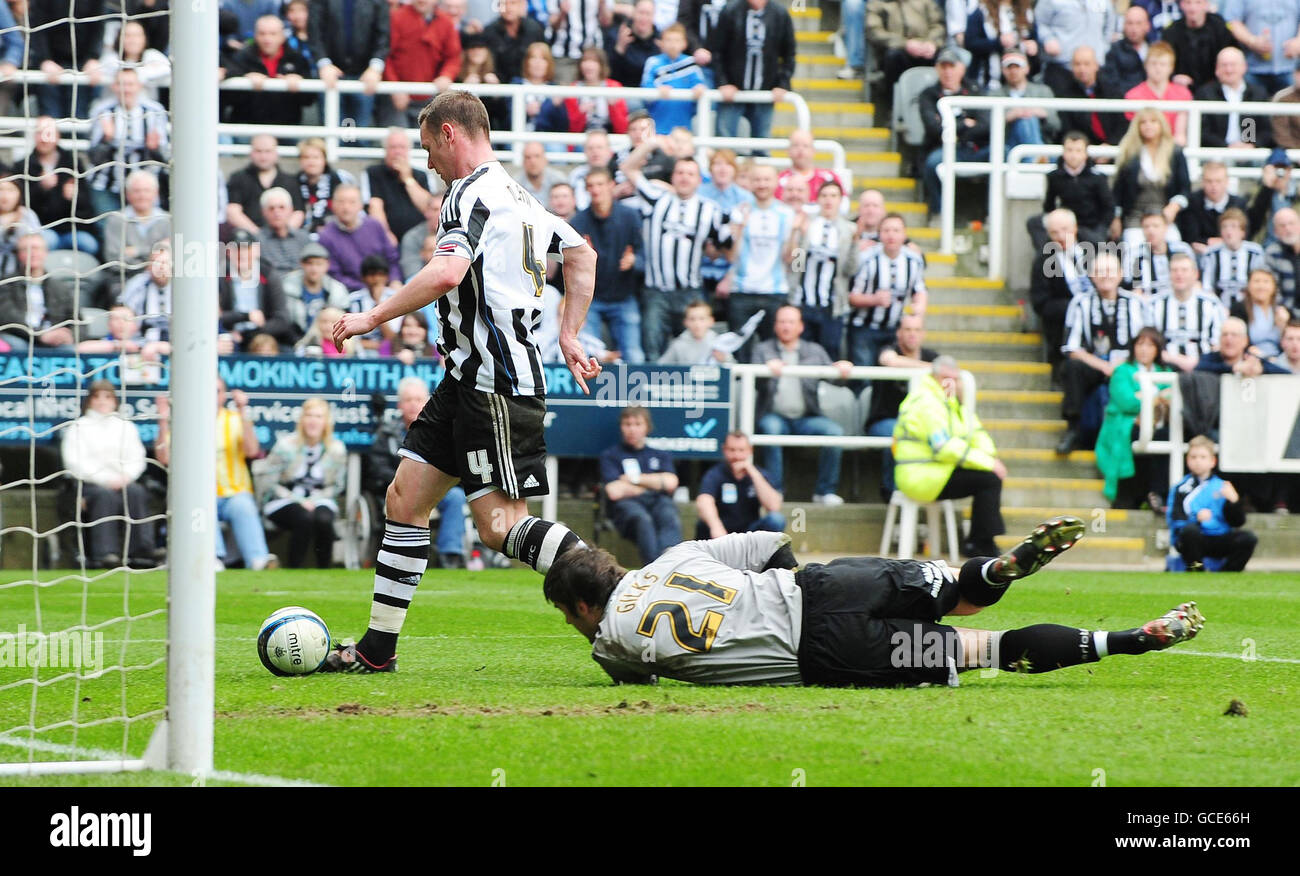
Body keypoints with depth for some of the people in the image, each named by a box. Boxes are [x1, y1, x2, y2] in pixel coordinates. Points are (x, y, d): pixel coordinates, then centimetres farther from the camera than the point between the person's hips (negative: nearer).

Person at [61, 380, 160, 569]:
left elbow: (137, 460, 12)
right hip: (90, 483, -3)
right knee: (106, 495, -36)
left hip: (123, 481, 3)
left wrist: (125, 477, -10)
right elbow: (75, 463, -2)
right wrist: (106, 479, -14)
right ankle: (106, 552, -47)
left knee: (136, 492, -30)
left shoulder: (126, 426, 22)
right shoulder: (78, 428, 11)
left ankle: (142, 551, -38)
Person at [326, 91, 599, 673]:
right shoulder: (516, 194, 19)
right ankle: (377, 648, 14)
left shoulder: (472, 193, -13)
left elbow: (446, 273, -29)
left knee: (500, 524, -13)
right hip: (470, 381, 10)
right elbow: (581, 254, 29)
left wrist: (373, 317, -21)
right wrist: (569, 337, 27)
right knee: (405, 497, 10)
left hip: (497, 382, -10)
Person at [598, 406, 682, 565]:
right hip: (628, 504, -2)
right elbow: (614, 492, 2)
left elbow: (670, 483, 9)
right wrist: (655, 483, 10)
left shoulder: (661, 455, 30)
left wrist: (635, 479, 7)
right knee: (642, 519, -40)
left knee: (670, 517, -37)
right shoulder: (610, 455, 20)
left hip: (659, 502, 2)